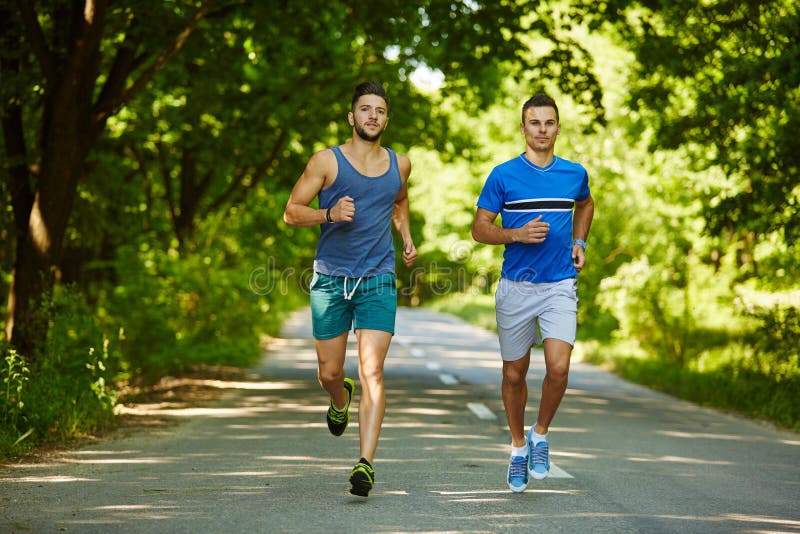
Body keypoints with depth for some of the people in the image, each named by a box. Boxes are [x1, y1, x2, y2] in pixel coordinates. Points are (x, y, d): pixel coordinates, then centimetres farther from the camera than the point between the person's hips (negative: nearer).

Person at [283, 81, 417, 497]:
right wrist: (330, 214, -19)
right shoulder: (327, 161, -2)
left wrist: (407, 238, 17)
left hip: (378, 281, 1)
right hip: (330, 279, -1)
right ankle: (341, 399, 44)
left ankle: (366, 463, -16)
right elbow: (291, 212, -2)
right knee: (329, 373, 7)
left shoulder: (399, 165, 9)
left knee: (372, 372, -12)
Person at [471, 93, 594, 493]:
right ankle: (518, 448, 29)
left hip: (560, 285, 1)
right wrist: (517, 234, -16)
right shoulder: (503, 175, -3)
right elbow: (480, 228, 0)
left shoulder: (575, 174, 5)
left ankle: (540, 435, 9)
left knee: (558, 367, -16)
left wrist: (579, 243, 13)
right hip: (515, 287, 0)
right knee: (514, 373, 9)